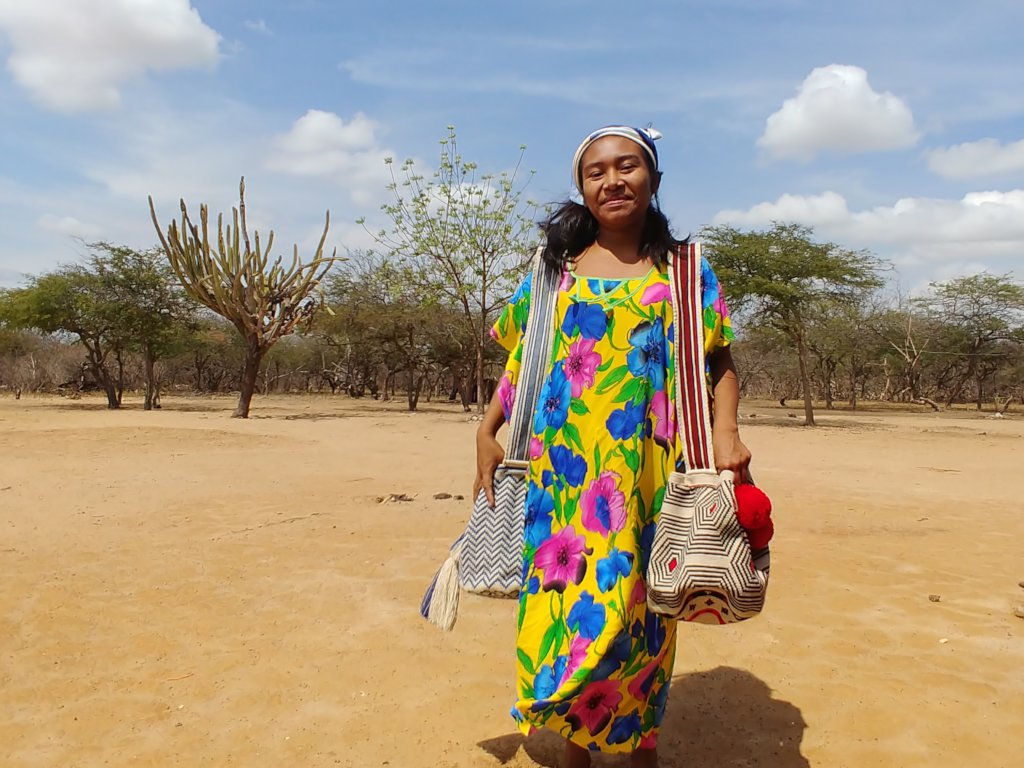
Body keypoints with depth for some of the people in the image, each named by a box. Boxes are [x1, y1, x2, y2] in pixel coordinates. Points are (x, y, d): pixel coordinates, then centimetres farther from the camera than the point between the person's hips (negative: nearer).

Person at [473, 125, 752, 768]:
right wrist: (488, 432, 5)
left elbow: (721, 363, 5)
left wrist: (725, 431, -11)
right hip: (566, 472, 1)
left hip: (649, 472, -1)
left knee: (640, 606, 6)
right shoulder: (557, 270, 10)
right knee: (570, 596, 4)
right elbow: (521, 360, 13)